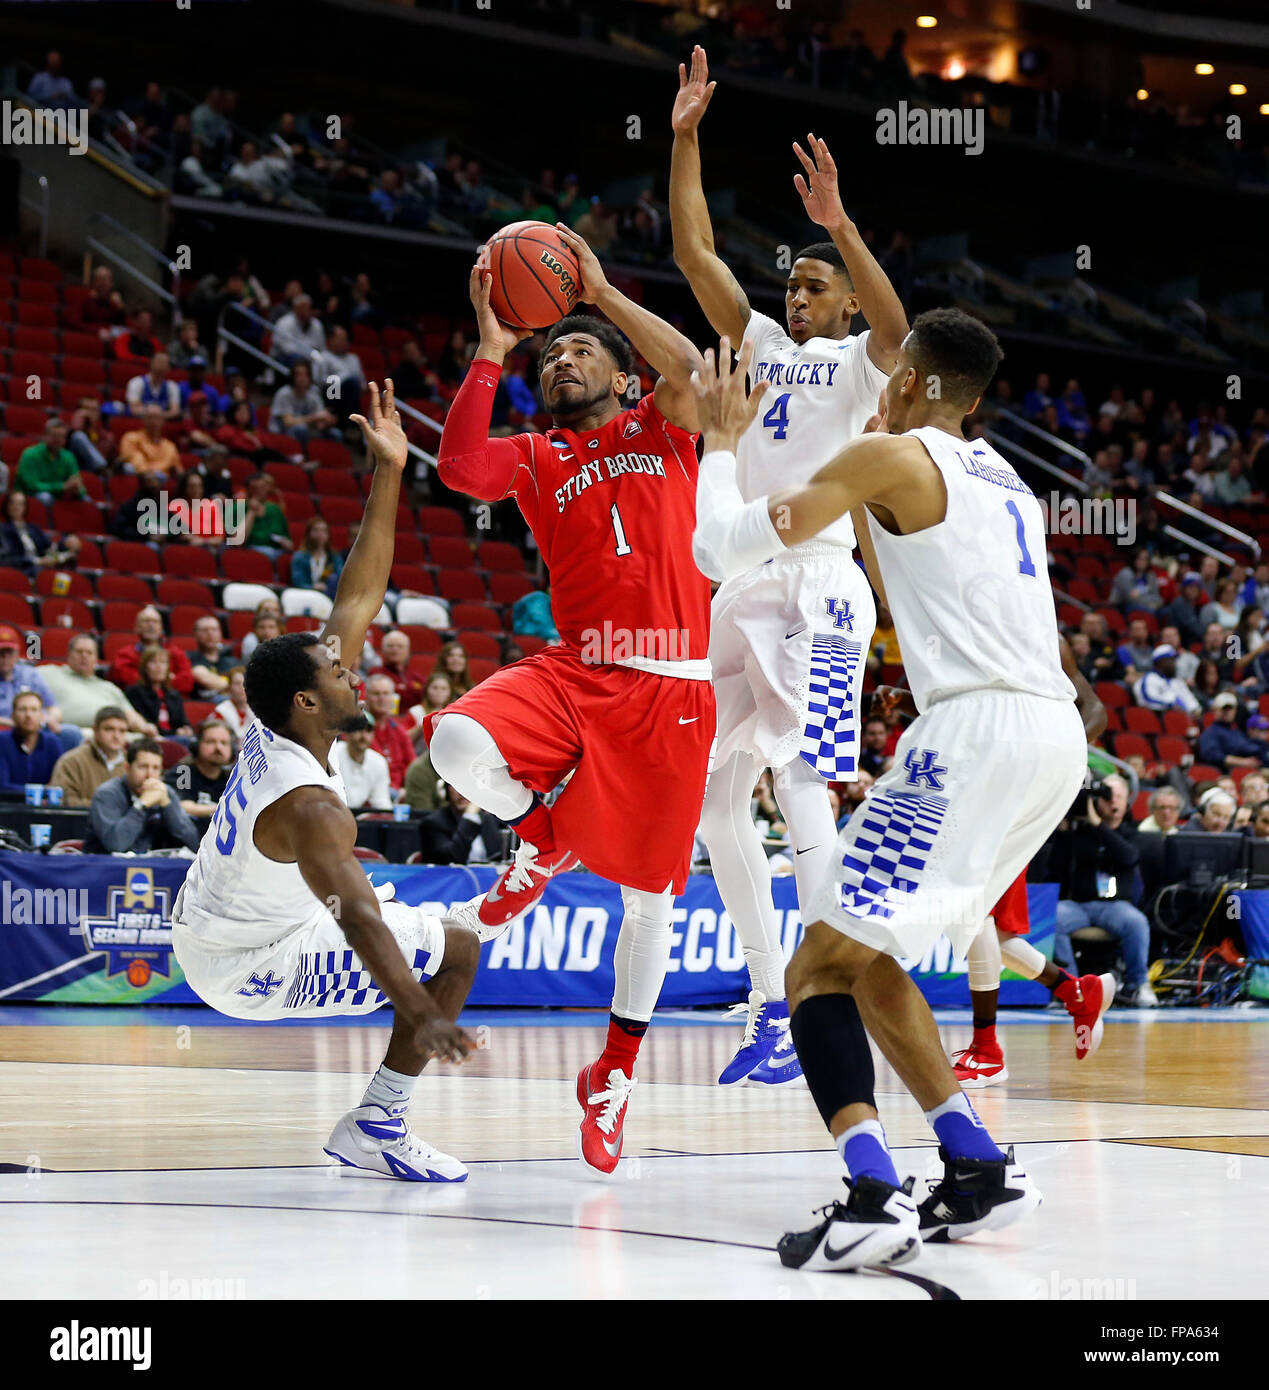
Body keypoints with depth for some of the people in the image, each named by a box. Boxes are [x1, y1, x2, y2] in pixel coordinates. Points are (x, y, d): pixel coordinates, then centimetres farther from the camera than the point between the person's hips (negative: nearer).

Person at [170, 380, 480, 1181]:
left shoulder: (284, 722, -7)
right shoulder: (308, 807, -31)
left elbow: (359, 597, -4)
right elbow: (358, 921, -41)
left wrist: (388, 475, -7)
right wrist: (421, 1018, -50)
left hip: (206, 926, 10)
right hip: (247, 968, -10)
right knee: (456, 951, -9)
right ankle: (376, 1129, -7)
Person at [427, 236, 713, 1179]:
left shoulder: (658, 430, 12)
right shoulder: (534, 457, 14)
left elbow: (688, 366, -11)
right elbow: (458, 469, -8)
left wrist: (601, 291, -6)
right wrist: (492, 350, -8)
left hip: (671, 684, -1)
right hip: (576, 670, 1)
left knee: (649, 890, 2)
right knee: (457, 742, -29)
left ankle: (617, 1068, 21)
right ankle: (541, 836, 4)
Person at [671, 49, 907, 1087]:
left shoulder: (857, 364, 1)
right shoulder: (763, 345, 18)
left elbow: (896, 327, -23)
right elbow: (694, 251, 15)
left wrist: (838, 223, -32)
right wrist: (684, 139, 7)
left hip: (818, 590, -7)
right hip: (747, 589, 7)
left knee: (803, 787, -17)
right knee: (716, 797, 4)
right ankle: (770, 1006, 10)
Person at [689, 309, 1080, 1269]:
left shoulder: (892, 455, 1)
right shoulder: (1004, 480, 25)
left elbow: (721, 548, 0)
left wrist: (721, 438, 16)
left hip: (978, 727, -8)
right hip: (1057, 734, 8)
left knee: (819, 968, -7)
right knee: (867, 957, 21)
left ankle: (874, 1197, -26)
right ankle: (981, 1172, 17)